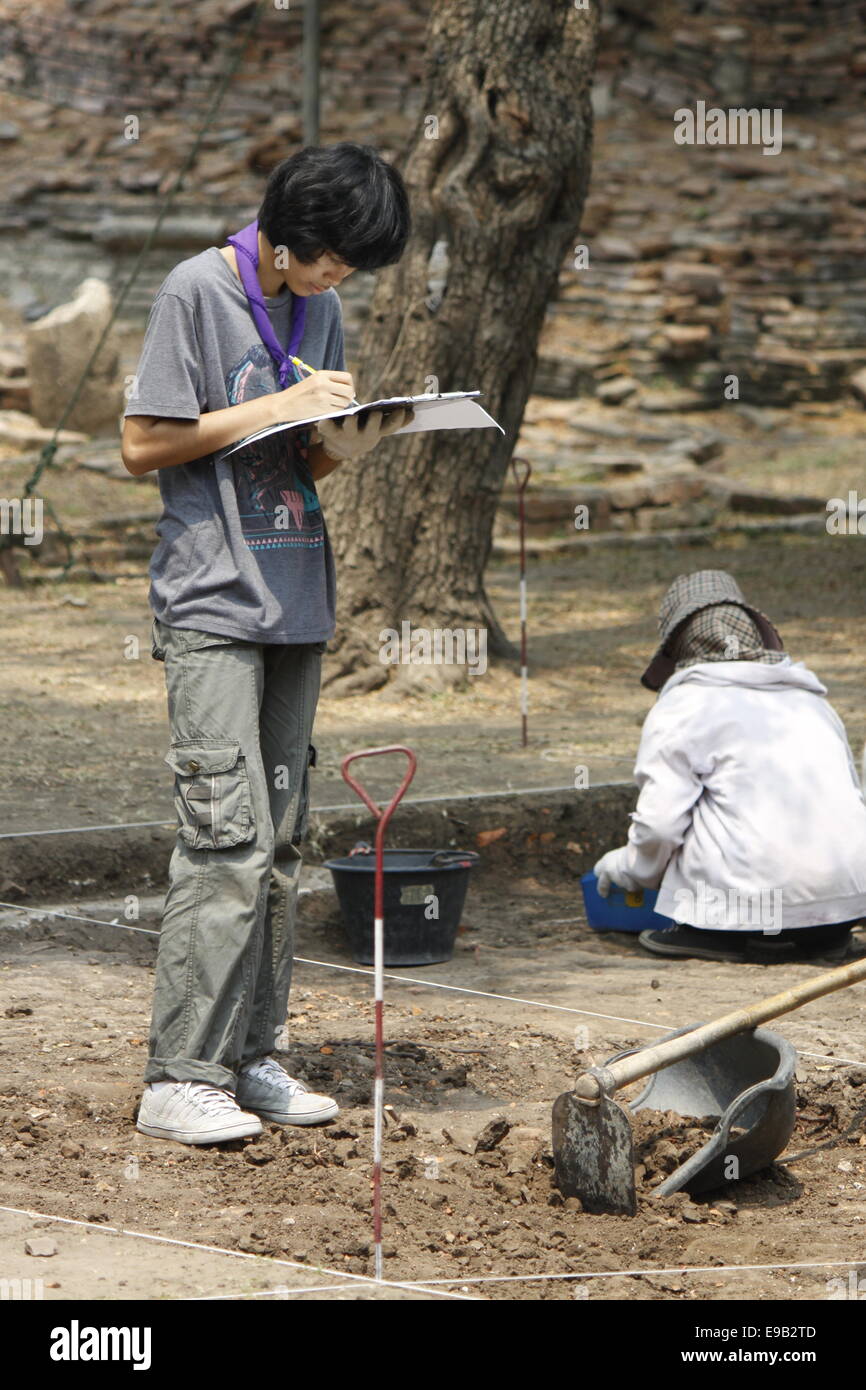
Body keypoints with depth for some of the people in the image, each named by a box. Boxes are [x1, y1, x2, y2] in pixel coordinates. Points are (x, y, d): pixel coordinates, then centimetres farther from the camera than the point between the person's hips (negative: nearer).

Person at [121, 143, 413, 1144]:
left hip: (296, 608, 7)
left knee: (280, 840, 8)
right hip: (212, 603, -7)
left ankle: (249, 1058, 15)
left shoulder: (319, 309, 14)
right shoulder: (198, 292, -6)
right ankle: (180, 1079, -12)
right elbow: (144, 446, -9)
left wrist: (345, 443, -3)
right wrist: (277, 410, -12)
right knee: (228, 838, -14)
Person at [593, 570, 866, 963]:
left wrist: (623, 868, 21)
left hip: (764, 895, -5)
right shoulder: (811, 697, 21)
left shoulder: (680, 708, 3)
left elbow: (659, 824, -2)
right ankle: (825, 933, 14)